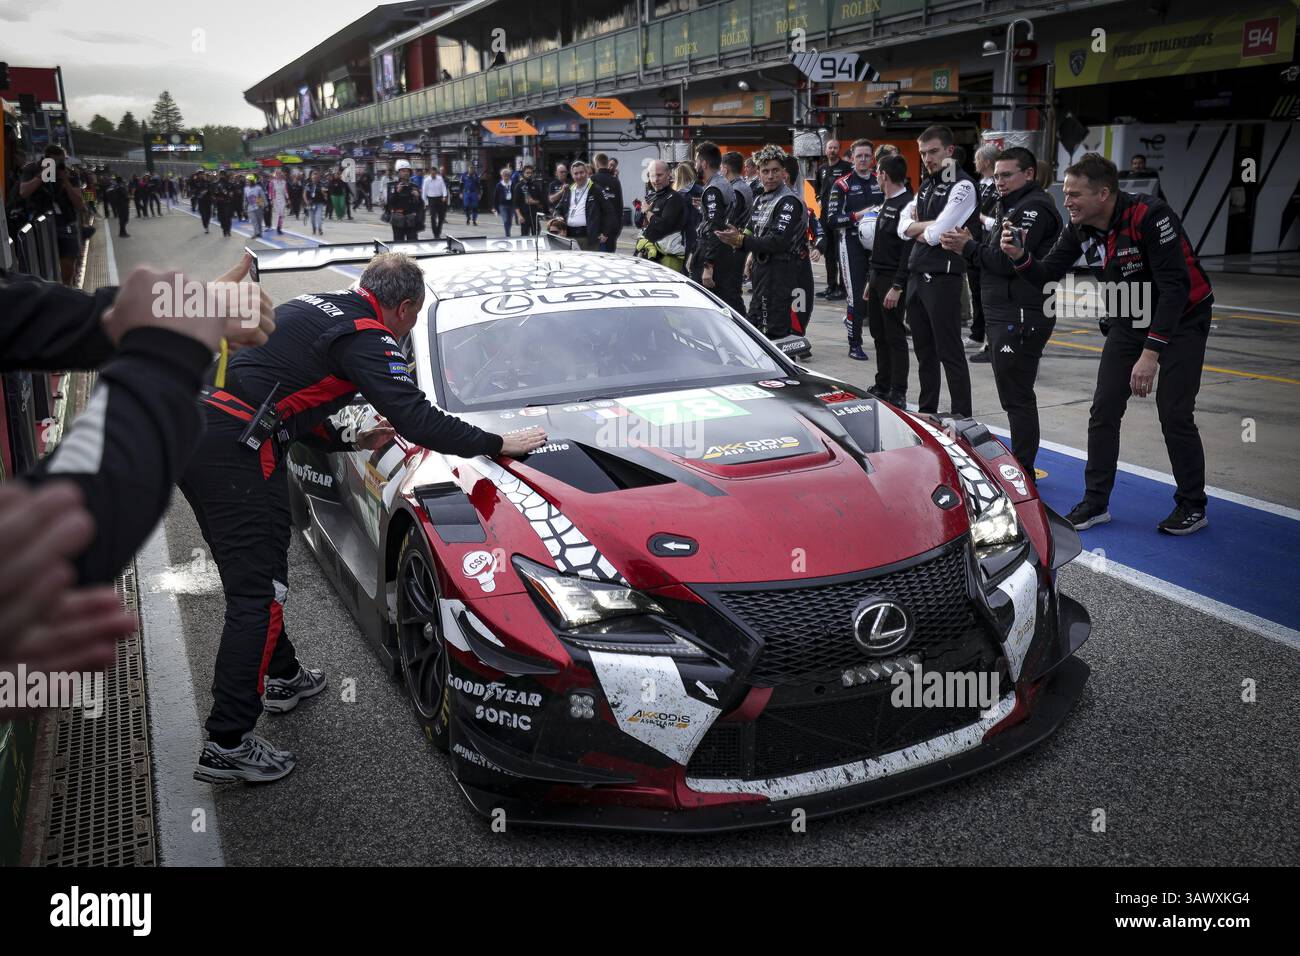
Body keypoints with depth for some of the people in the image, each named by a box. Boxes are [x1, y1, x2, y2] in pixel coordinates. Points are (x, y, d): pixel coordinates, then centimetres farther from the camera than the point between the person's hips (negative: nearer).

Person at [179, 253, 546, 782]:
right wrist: (499, 443, -5)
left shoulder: (311, 306, 21)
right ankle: (227, 745, -2)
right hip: (235, 450, -10)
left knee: (251, 573, 22)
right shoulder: (365, 340, -7)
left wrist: (352, 440, 30)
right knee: (258, 593, -5)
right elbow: (415, 419, -14)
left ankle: (282, 676, 39)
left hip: (191, 427, 10)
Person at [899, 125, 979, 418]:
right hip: (918, 273, 9)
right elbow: (903, 228, 7)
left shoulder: (962, 186, -10)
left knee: (949, 351, -6)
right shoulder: (926, 185, 17)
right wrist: (930, 224, -8)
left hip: (943, 276, -9)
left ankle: (962, 416, 0)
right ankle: (927, 412, 26)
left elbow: (936, 234, -18)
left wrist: (919, 230, 2)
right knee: (924, 349, 16)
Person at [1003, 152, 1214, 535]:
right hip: (1128, 322, 6)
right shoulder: (1080, 228, -9)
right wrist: (1020, 256, -26)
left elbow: (1174, 287, -31)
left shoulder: (1150, 216, -29)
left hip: (1182, 320, -6)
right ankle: (1095, 502, 12)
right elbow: (1047, 274, -5)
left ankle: (1192, 506, 10)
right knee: (1103, 412, 1)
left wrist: (1151, 353, -33)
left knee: (1174, 414, -7)